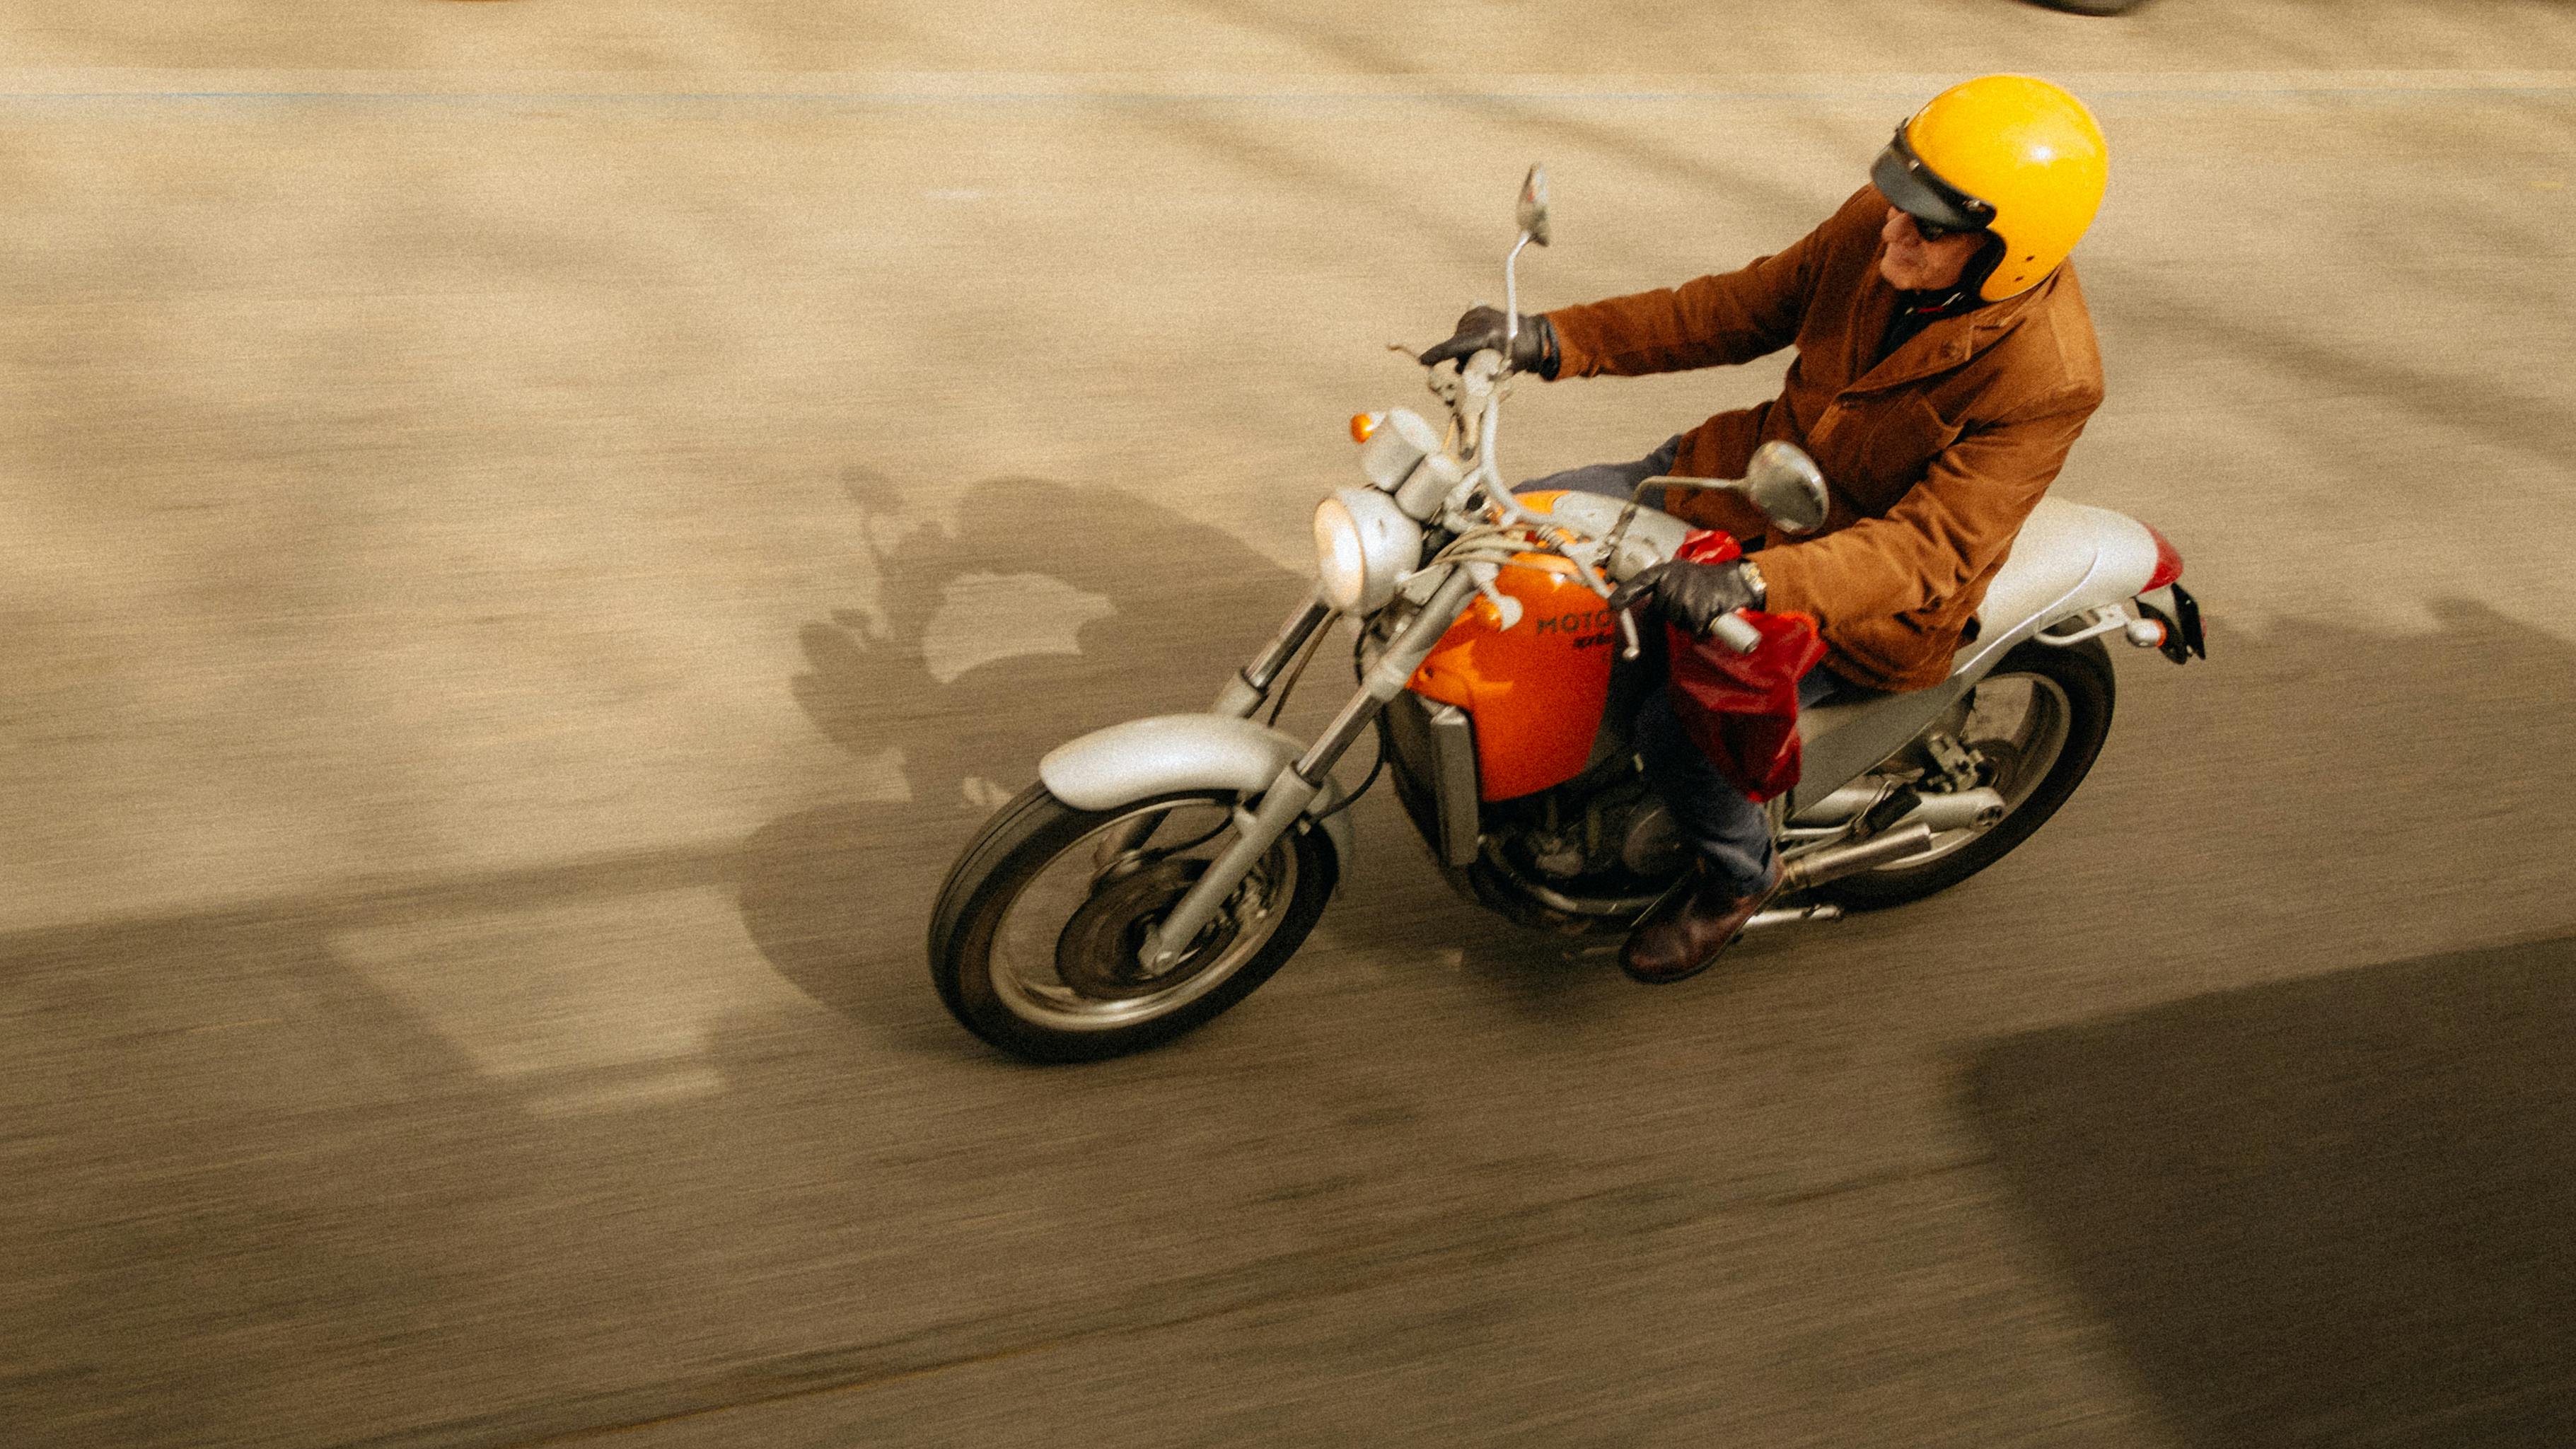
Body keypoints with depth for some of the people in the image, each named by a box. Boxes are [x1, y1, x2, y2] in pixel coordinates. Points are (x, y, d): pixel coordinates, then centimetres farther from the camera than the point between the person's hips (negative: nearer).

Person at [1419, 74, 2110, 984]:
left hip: (1870, 592, -6)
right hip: (1758, 474, 7)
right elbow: (1739, 309, -1)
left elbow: (1930, 547, -31)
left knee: (1684, 722, -28)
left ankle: (1739, 873, 7)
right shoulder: (1876, 227, -11)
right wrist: (1554, 340, -11)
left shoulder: (2047, 379, -27)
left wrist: (1752, 583, -46)